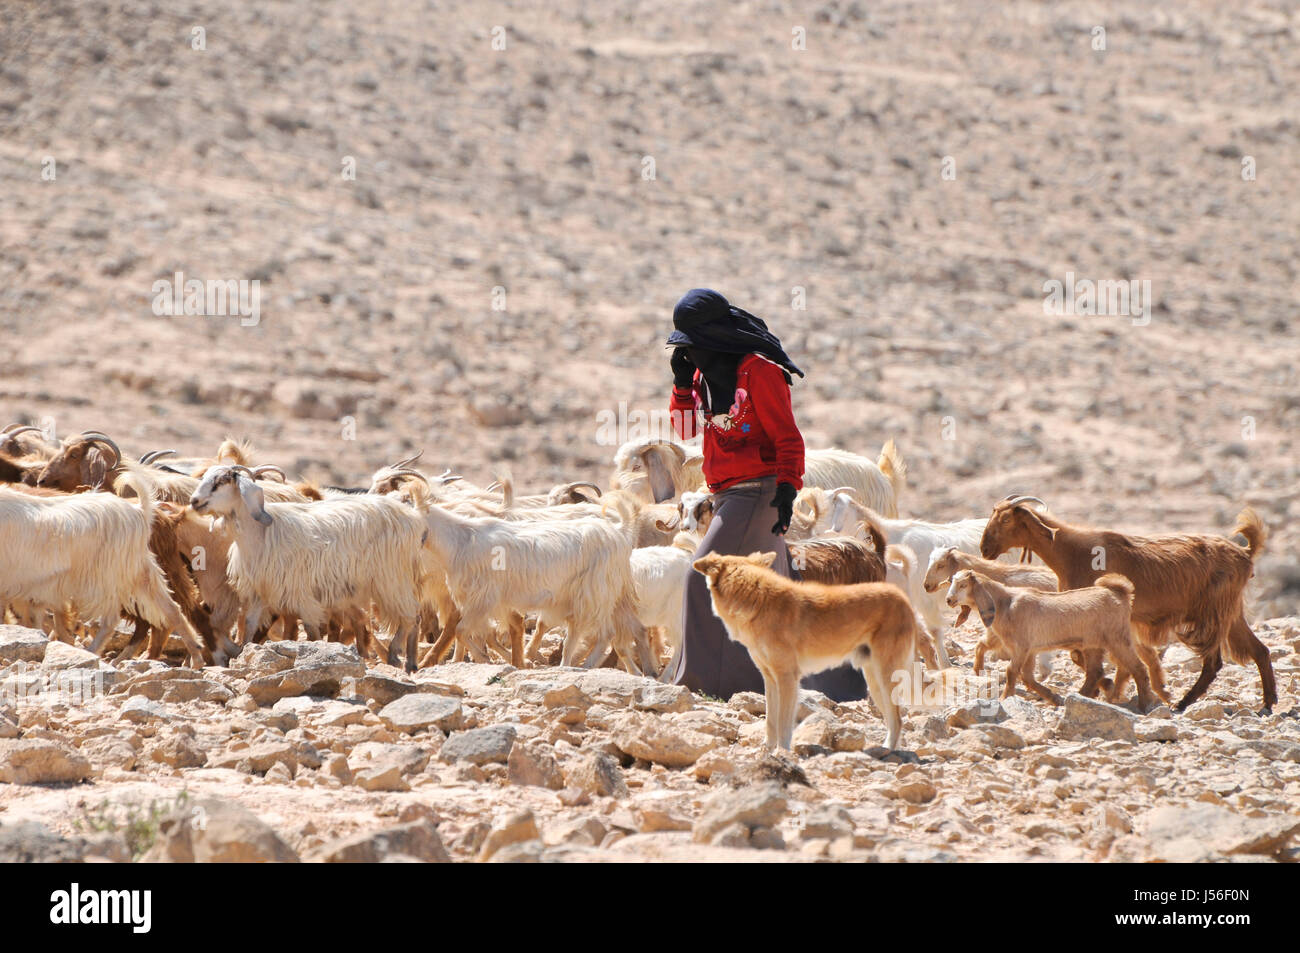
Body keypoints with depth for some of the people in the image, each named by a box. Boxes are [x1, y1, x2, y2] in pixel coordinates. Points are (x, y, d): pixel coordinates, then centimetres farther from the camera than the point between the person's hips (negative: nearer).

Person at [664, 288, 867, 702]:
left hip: (759, 491, -9)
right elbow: (685, 430, 16)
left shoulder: (759, 372, -13)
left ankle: (705, 678, -12)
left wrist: (787, 486, -22)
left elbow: (787, 436, -14)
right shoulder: (705, 373, 12)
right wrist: (682, 382, 3)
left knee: (705, 578, -14)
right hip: (729, 496, 9)